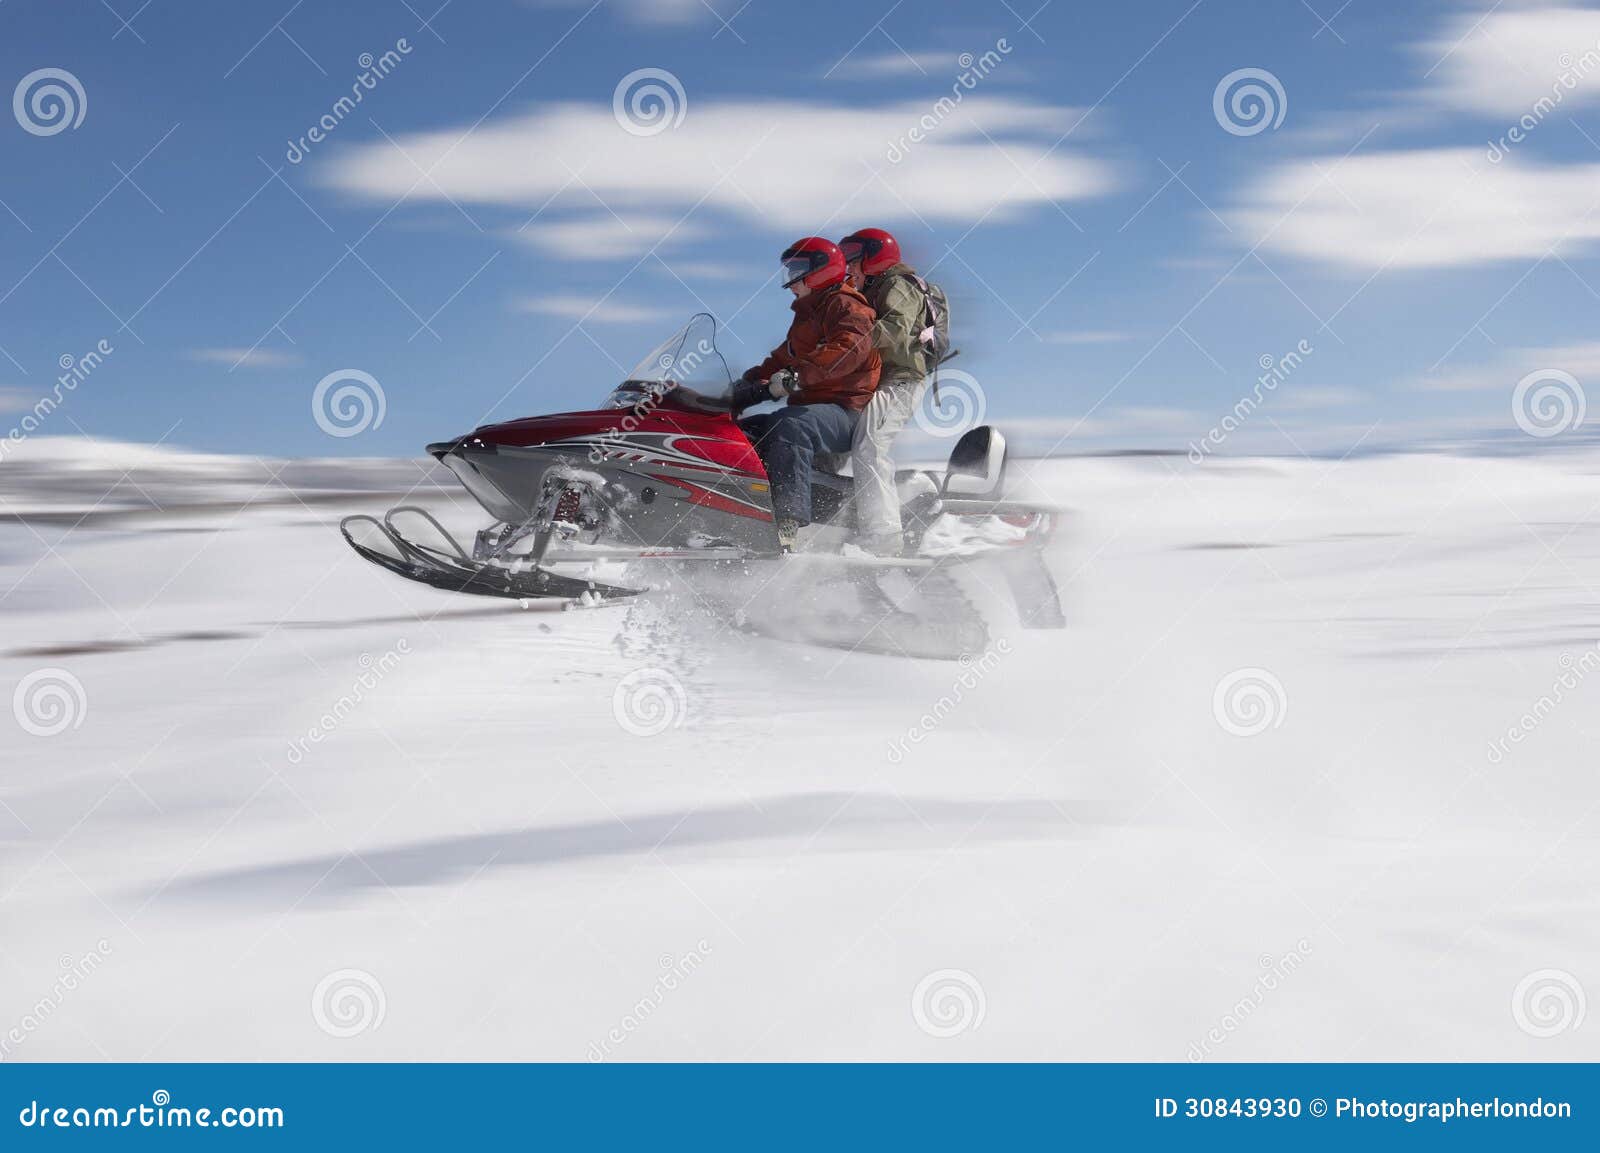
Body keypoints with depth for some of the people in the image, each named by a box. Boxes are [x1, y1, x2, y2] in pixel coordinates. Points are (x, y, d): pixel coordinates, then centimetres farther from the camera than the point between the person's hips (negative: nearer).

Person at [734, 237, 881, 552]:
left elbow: (848, 349, -23)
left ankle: (785, 529, -53)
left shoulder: (845, 305, -3)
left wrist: (797, 375, -32)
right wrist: (748, 385, 19)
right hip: (810, 409, 11)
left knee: (791, 427, -39)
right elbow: (781, 360, 35)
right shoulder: (807, 313, 29)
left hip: (845, 412, -11)